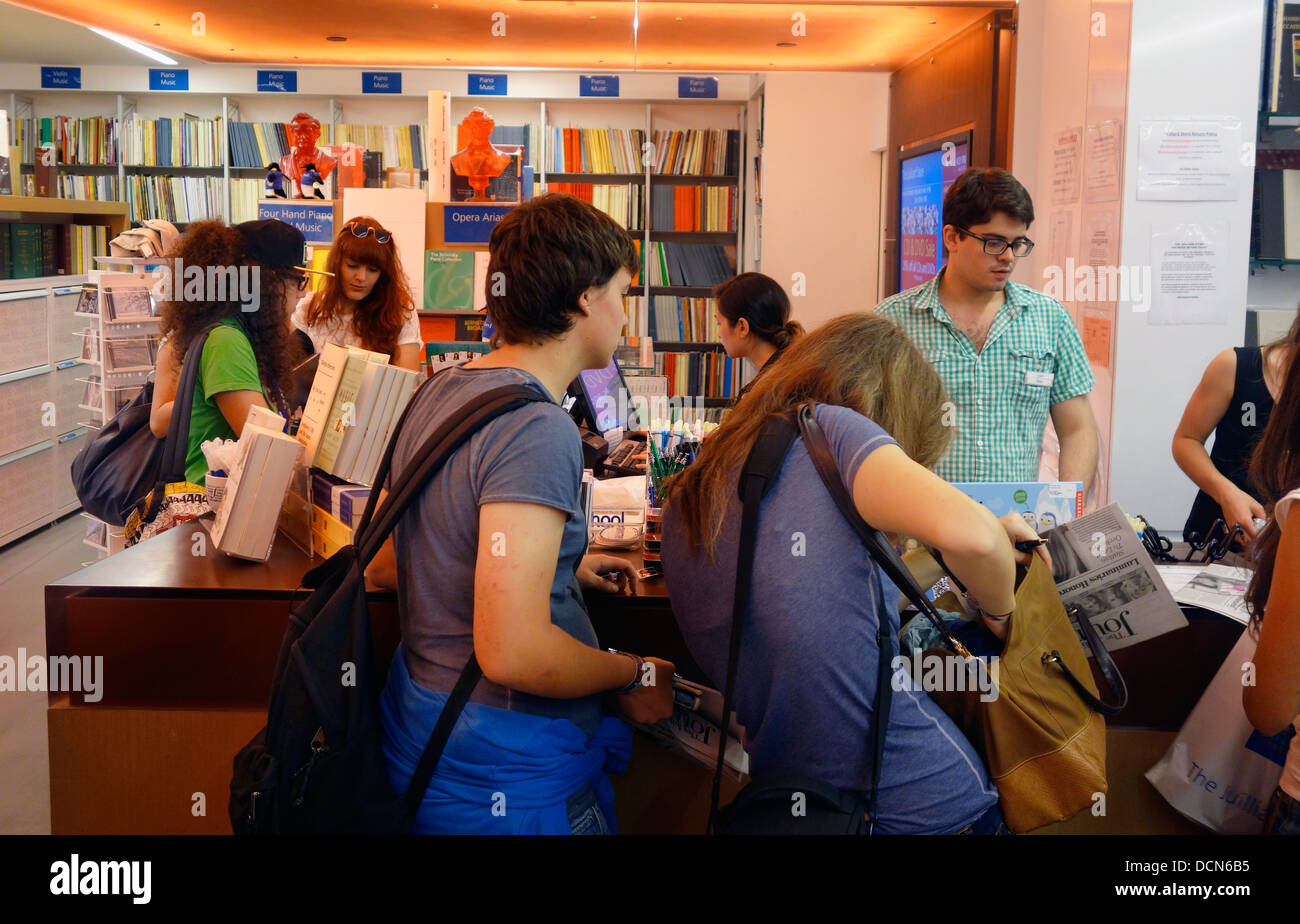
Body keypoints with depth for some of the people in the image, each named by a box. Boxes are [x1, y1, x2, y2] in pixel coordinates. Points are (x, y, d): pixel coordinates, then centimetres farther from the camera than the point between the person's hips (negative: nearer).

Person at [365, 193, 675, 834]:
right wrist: (636, 676, -13)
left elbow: (383, 567, 15)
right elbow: (512, 652, -31)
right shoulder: (537, 429, -24)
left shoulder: (439, 391, 5)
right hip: (506, 774, -9)